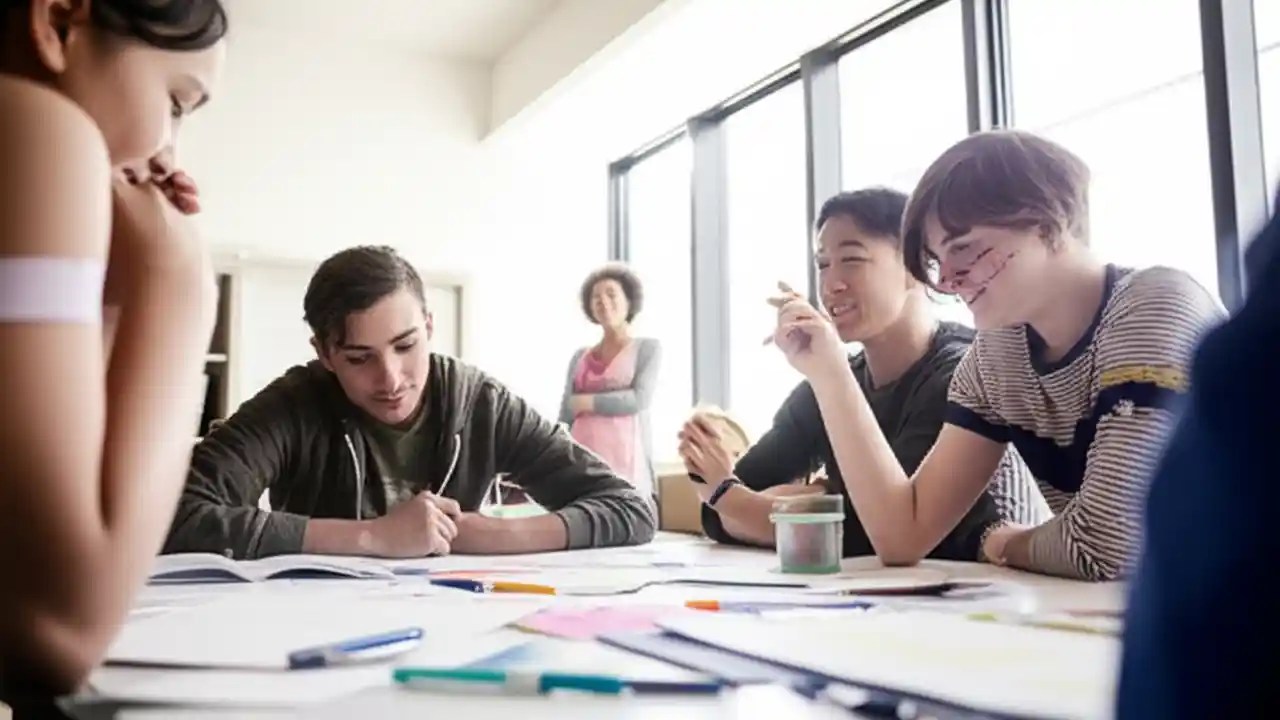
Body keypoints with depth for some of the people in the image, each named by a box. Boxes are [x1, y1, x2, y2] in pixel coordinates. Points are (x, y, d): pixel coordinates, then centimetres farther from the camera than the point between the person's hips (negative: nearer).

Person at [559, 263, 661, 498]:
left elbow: (640, 399, -7)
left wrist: (585, 402, -2)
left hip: (626, 459, -3)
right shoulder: (580, 357, 17)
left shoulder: (648, 348, 8)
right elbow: (565, 417, 13)